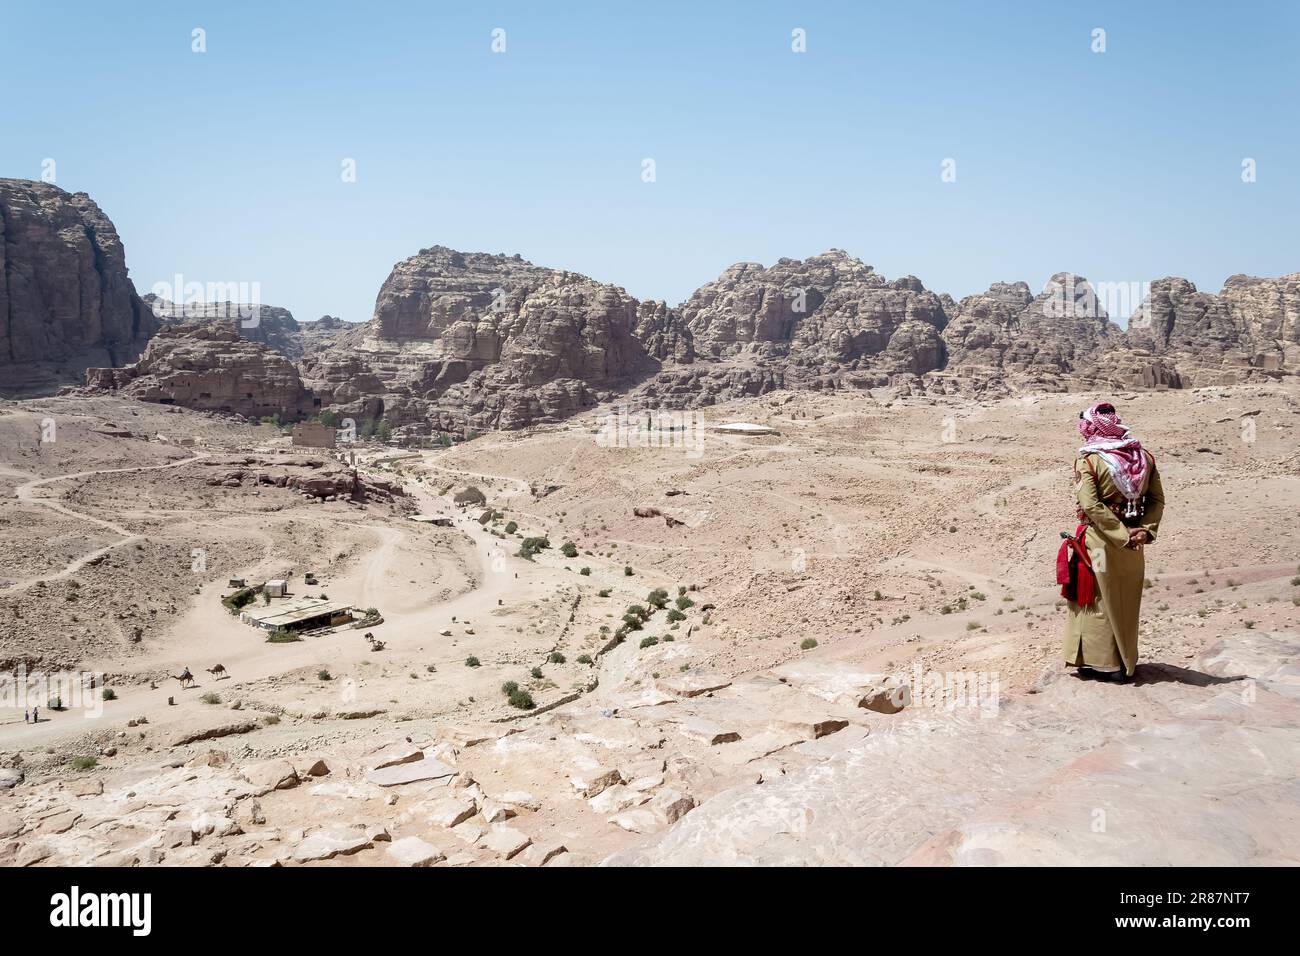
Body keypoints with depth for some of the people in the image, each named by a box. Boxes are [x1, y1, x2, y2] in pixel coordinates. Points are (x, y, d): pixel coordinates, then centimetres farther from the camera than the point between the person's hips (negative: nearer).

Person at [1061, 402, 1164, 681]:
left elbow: (1090, 505, -21)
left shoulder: (1088, 460, -13)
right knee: (1127, 602, 18)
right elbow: (1157, 499, 0)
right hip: (1133, 545, 5)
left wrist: (1123, 535, -17)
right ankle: (1126, 661, 29)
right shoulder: (1143, 456, 3)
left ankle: (1103, 662, 13)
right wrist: (1144, 531, -6)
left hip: (1100, 541, -5)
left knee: (1099, 600, 8)